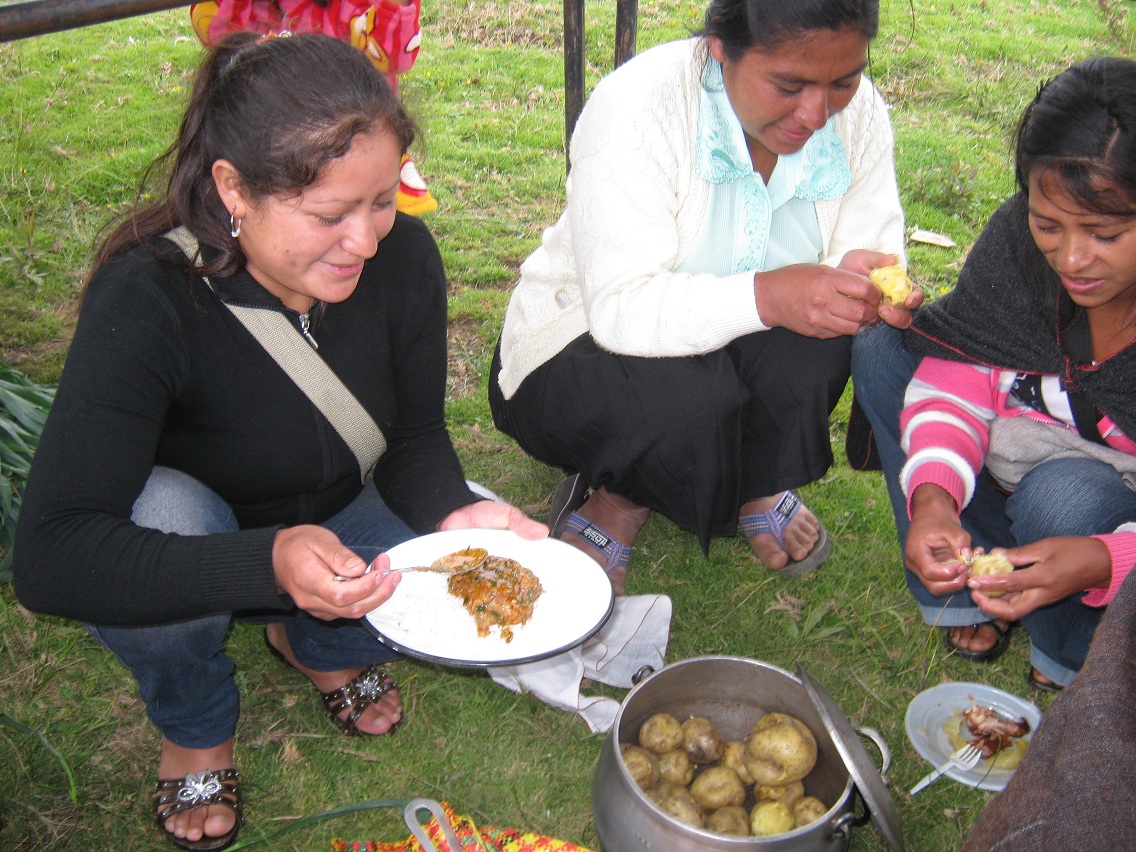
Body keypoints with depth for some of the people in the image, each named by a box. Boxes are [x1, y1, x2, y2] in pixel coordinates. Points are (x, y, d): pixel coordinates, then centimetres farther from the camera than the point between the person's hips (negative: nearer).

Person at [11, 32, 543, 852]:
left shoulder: (402, 256, -20)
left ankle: (319, 645, 12)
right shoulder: (145, 300, -33)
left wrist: (453, 513, -32)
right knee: (165, 509, -37)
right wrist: (269, 562, -52)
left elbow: (415, 442, -9)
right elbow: (49, 557, -38)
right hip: (189, 560, -3)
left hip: (329, 531, 4)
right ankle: (196, 727, -3)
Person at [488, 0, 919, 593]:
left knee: (815, 334, -28)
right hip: (587, 338, -4)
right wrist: (765, 295, -49)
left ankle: (754, 484, 0)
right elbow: (620, 307, -34)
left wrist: (869, 289, -33)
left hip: (730, 344, 4)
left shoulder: (858, 113, -12)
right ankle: (618, 496, -2)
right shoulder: (636, 106, -28)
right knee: (684, 400, -36)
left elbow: (873, 254, -8)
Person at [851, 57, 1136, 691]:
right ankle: (973, 594, -6)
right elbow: (957, 377, -17)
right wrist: (934, 494, -35)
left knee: (1063, 496, -38)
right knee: (881, 351, -12)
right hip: (1017, 464, 4)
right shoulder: (1018, 236, -19)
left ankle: (1072, 669, -3)